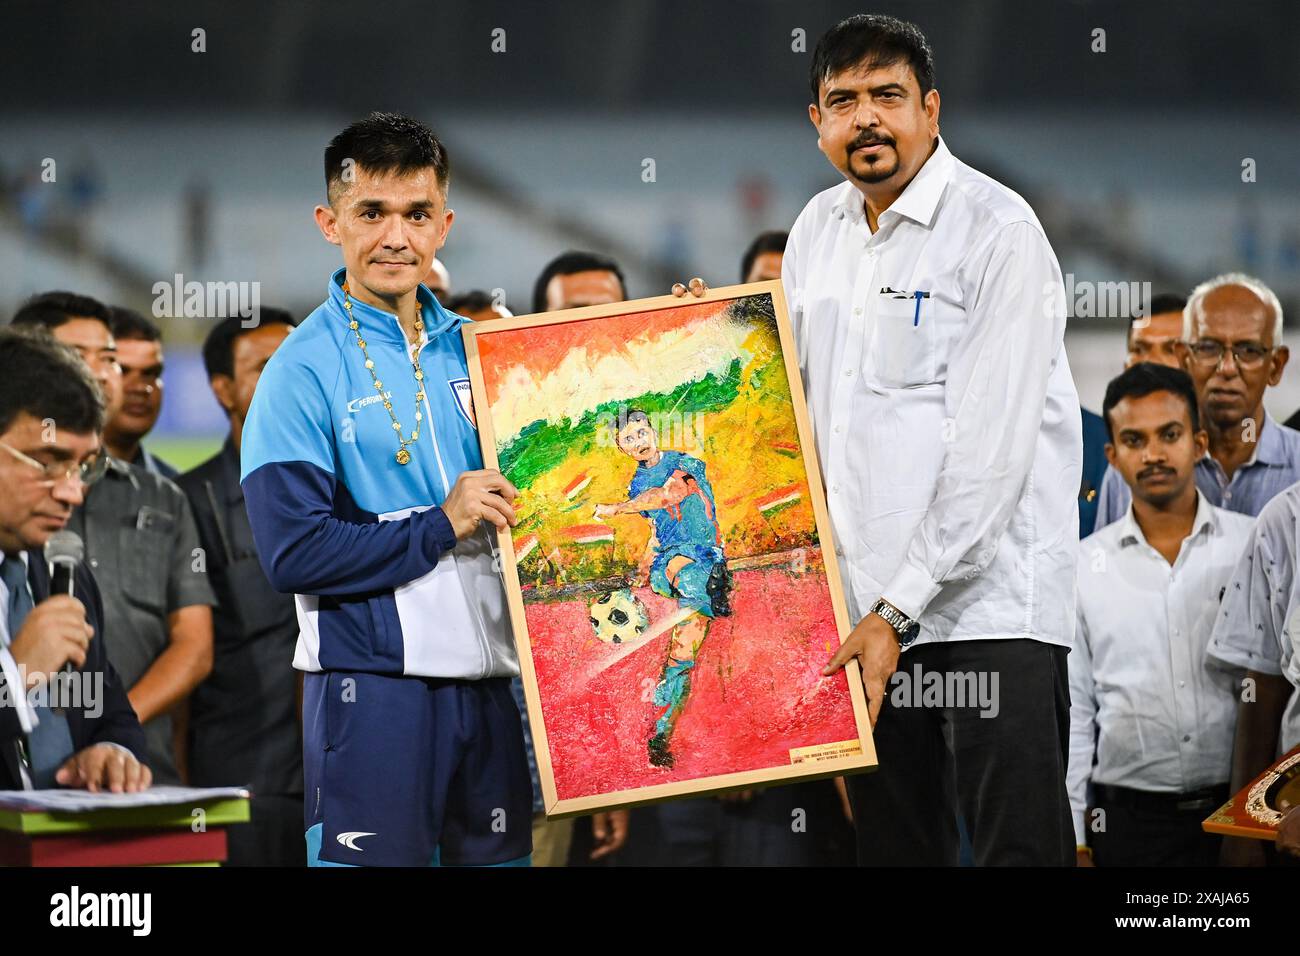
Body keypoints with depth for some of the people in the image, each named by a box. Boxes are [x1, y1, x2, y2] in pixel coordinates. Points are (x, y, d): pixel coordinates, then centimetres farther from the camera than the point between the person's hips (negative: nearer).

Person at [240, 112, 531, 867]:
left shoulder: (477, 349, 11)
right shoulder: (304, 371, -5)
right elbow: (293, 552, -13)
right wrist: (442, 527, -15)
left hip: (488, 680, 6)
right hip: (373, 684, -5)